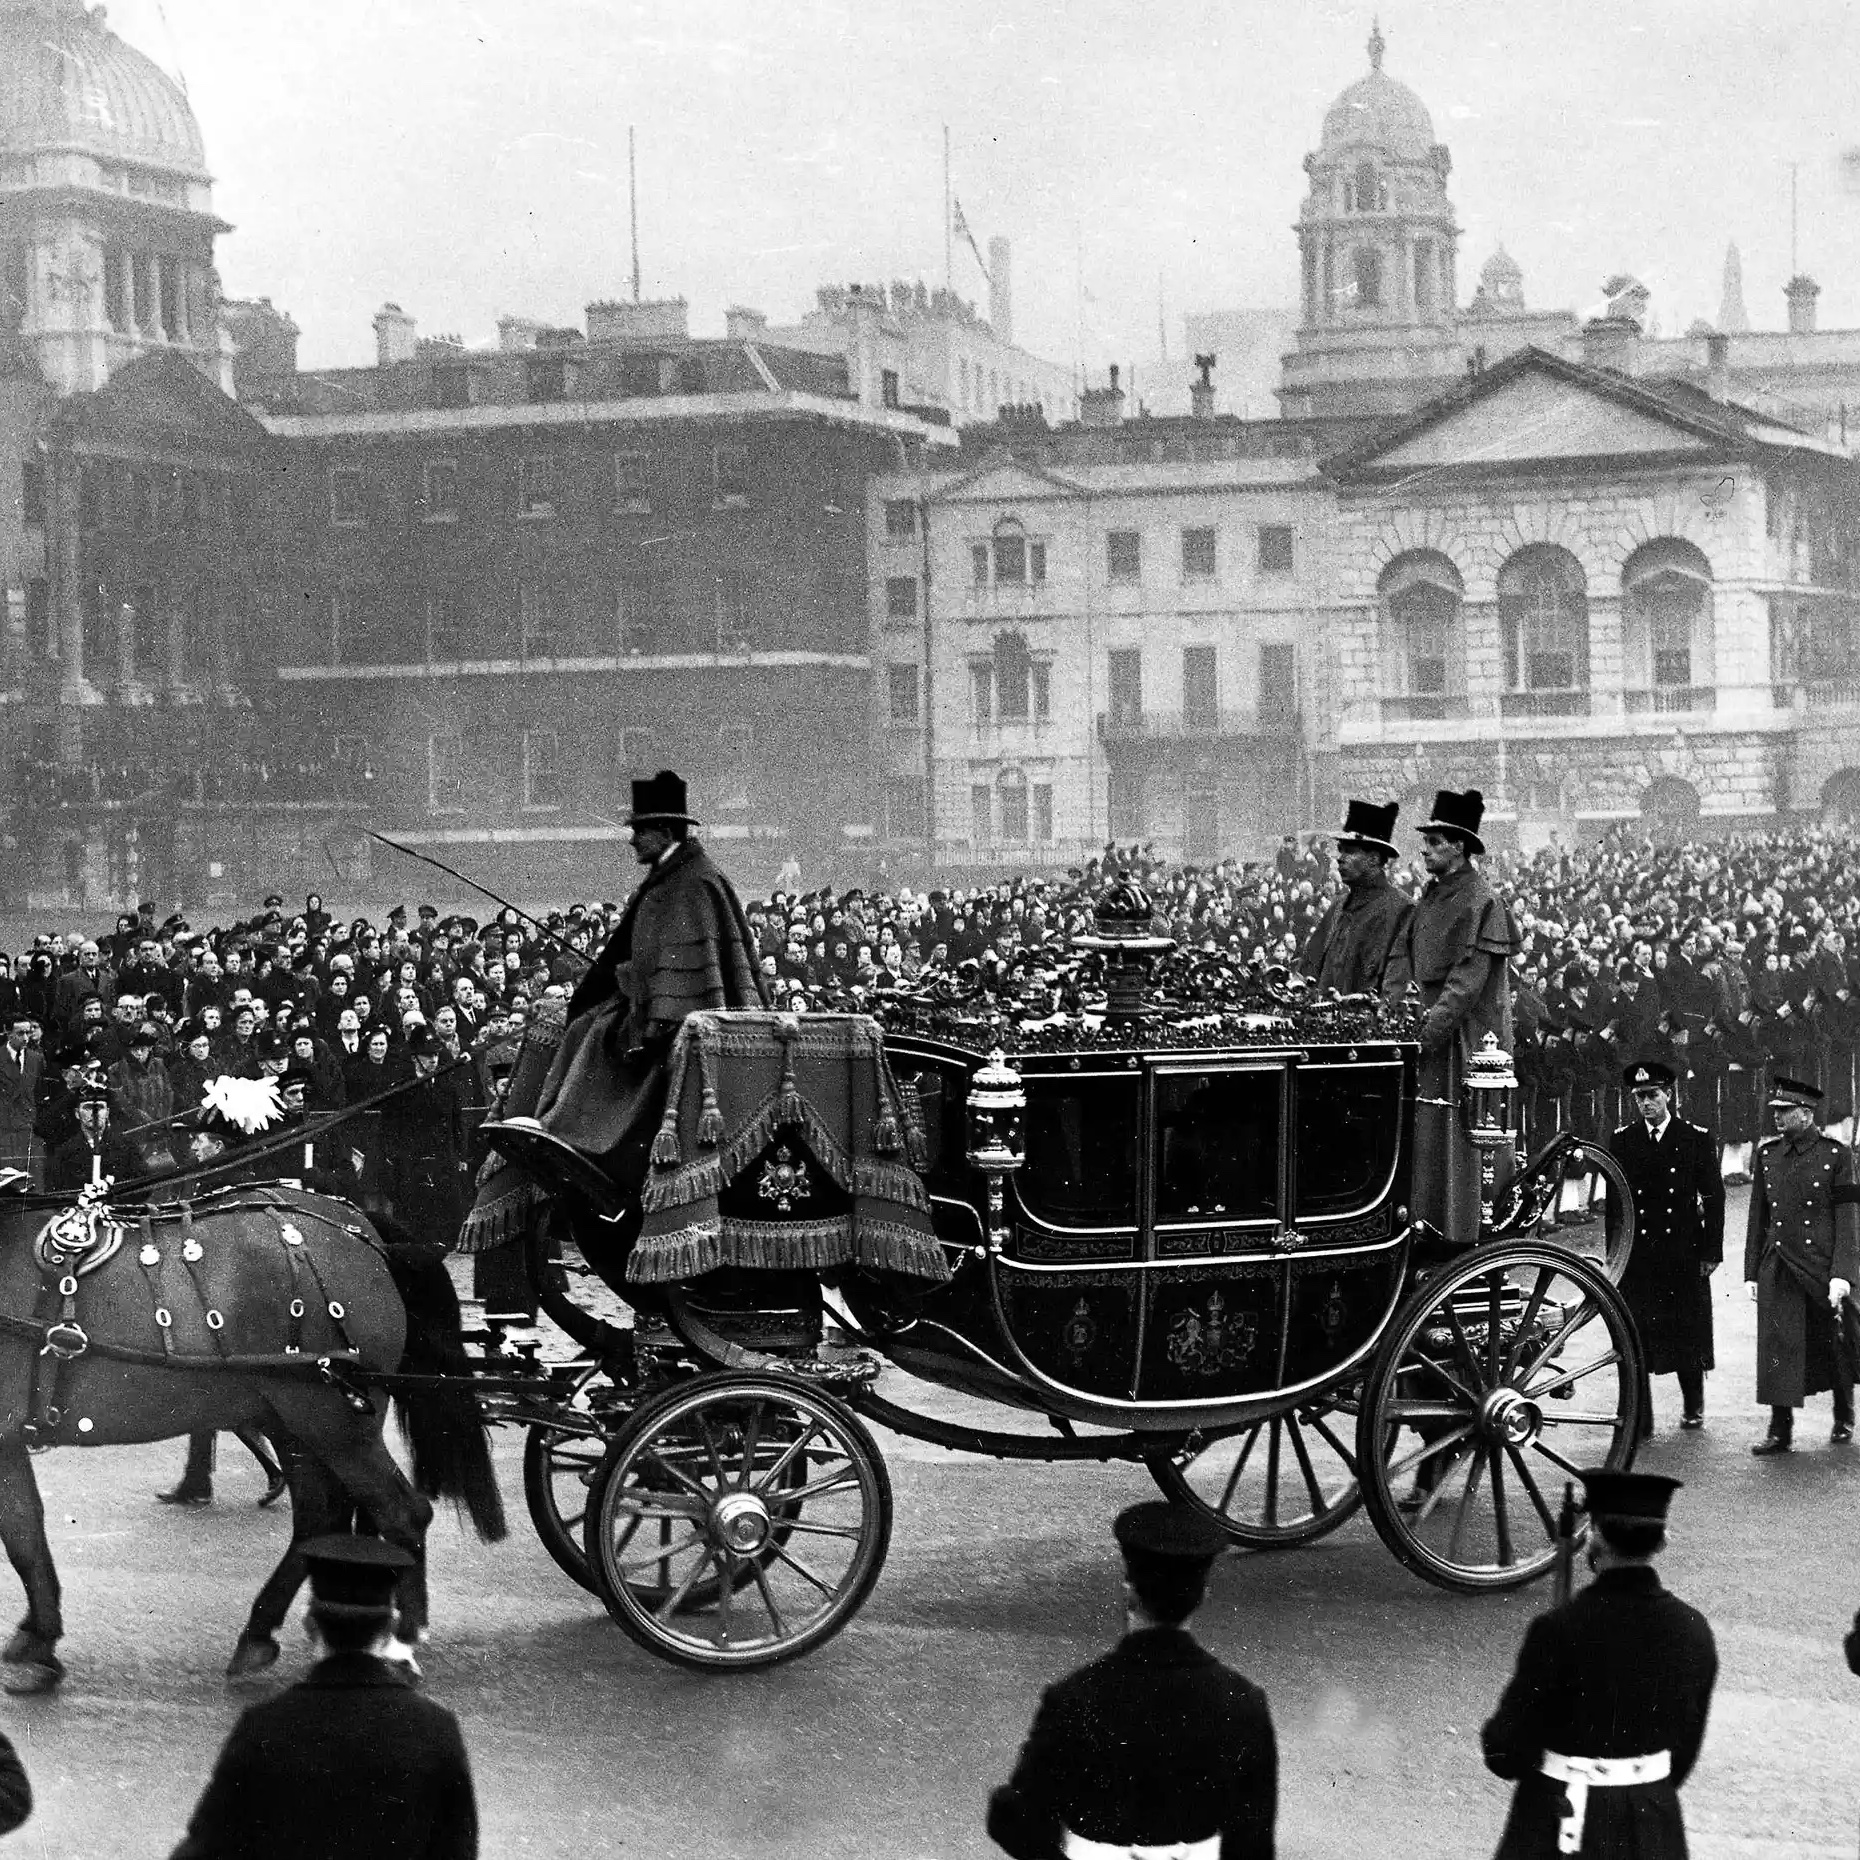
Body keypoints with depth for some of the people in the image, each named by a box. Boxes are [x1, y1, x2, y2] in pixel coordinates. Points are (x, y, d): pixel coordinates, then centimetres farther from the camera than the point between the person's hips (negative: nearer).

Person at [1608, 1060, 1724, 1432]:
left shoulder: (1698, 1139, 3)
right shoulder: (1622, 1141, 6)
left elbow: (1714, 1198, 3)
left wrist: (1711, 1252, -2)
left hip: (1685, 1257, -1)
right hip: (1636, 1258, 1)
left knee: (1688, 1333, 6)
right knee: (1634, 1341, -3)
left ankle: (1693, 1404, 26)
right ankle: (1638, 1419, 1)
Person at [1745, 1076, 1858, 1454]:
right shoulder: (1767, 1154, 8)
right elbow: (1758, 1217, 11)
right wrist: (1751, 1272, 8)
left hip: (1823, 1266, -3)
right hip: (1778, 1267, 3)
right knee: (1777, 1348, -5)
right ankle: (1781, 1430, 0)